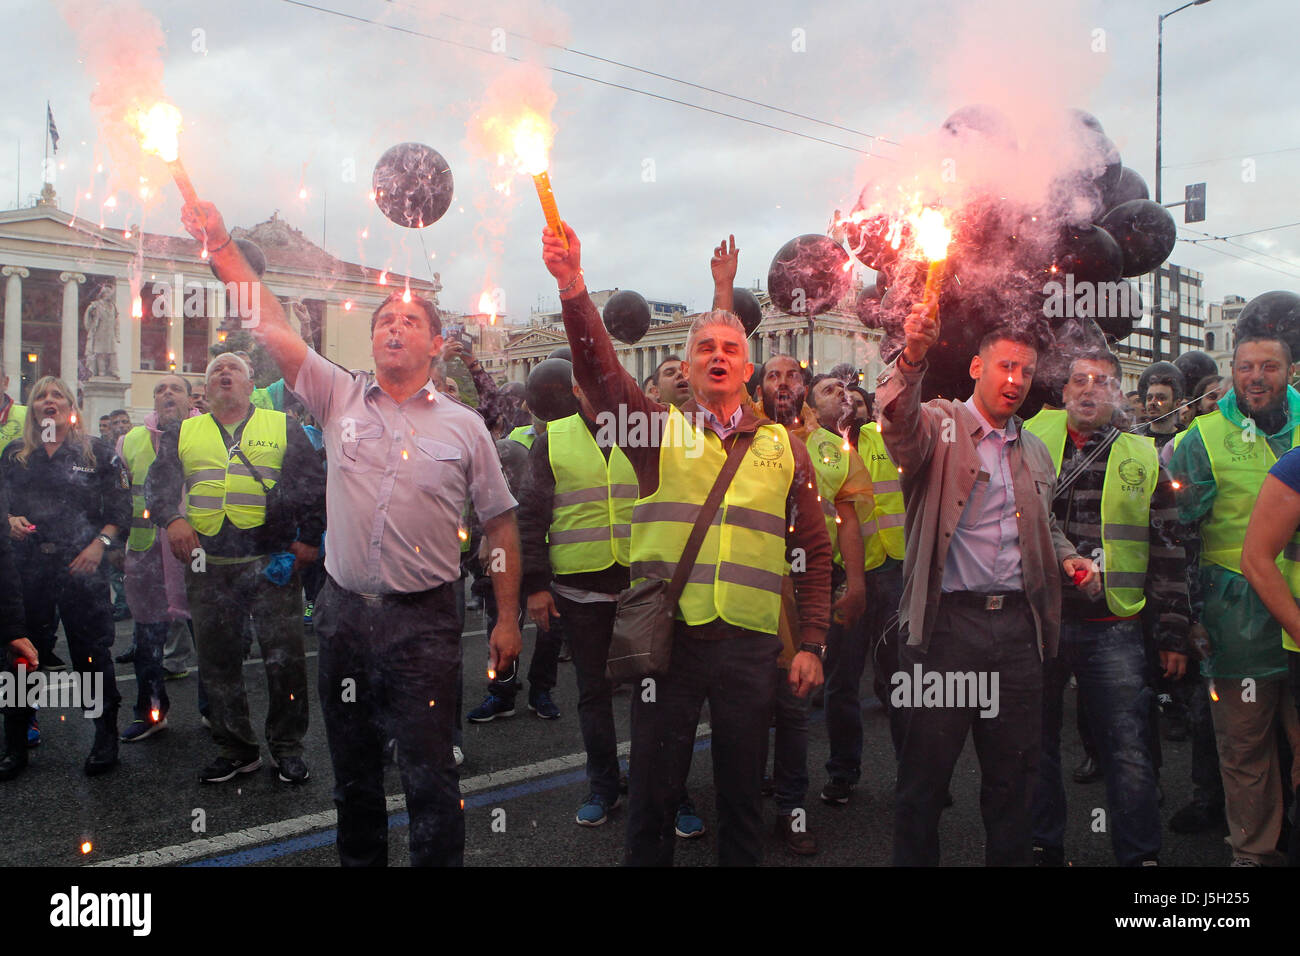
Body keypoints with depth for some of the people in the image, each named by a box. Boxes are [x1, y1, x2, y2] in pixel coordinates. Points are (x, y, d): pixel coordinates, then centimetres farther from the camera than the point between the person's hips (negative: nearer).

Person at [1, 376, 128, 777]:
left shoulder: (97, 451, 3)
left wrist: (100, 543, -10)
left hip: (81, 564, -3)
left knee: (92, 652, 0)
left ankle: (106, 736, 11)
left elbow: (120, 507, 1)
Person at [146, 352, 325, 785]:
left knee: (284, 656, -1)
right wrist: (172, 519, -12)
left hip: (272, 560, -2)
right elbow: (158, 483, 8)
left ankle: (287, 747, 14)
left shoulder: (283, 426, 9)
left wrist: (309, 537, -5)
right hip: (208, 565, 3)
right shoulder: (183, 432, 15)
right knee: (217, 660, 8)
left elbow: (314, 483, 4)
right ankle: (235, 748, 22)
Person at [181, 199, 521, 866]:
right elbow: (271, 325, -2)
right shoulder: (339, 398, 6)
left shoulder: (463, 426, 1)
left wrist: (508, 617, 0)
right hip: (343, 611, 3)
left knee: (430, 777, 1)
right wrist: (220, 244, -10)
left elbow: (500, 523, 3)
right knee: (352, 768, 18)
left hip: (424, 621, -3)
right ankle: (359, 861, 36)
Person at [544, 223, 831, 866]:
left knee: (742, 794, 14)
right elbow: (599, 370, -14)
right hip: (667, 636, -1)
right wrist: (572, 288, -29)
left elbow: (814, 552, 10)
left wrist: (812, 643, 4)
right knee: (653, 792, 9)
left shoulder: (782, 447, 8)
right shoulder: (660, 429, 4)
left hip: (750, 643, 2)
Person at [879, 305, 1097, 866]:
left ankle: (1011, 858, 32)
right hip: (947, 621, -5)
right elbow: (899, 422, -25)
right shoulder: (938, 425, -1)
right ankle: (914, 859, 20)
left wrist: (1067, 557, 8)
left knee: (1013, 772, 15)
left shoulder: (1036, 452, 18)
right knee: (925, 769, 4)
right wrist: (912, 358, -42)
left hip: (1018, 625, 6)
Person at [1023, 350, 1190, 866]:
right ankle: (1043, 847, 27)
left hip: (1113, 629, 0)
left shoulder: (1143, 458, 7)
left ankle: (1140, 854, 18)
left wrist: (1173, 633, 5)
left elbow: (1168, 551, 7)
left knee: (1129, 751, 2)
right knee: (1036, 744, 11)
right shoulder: (1029, 440, 5)